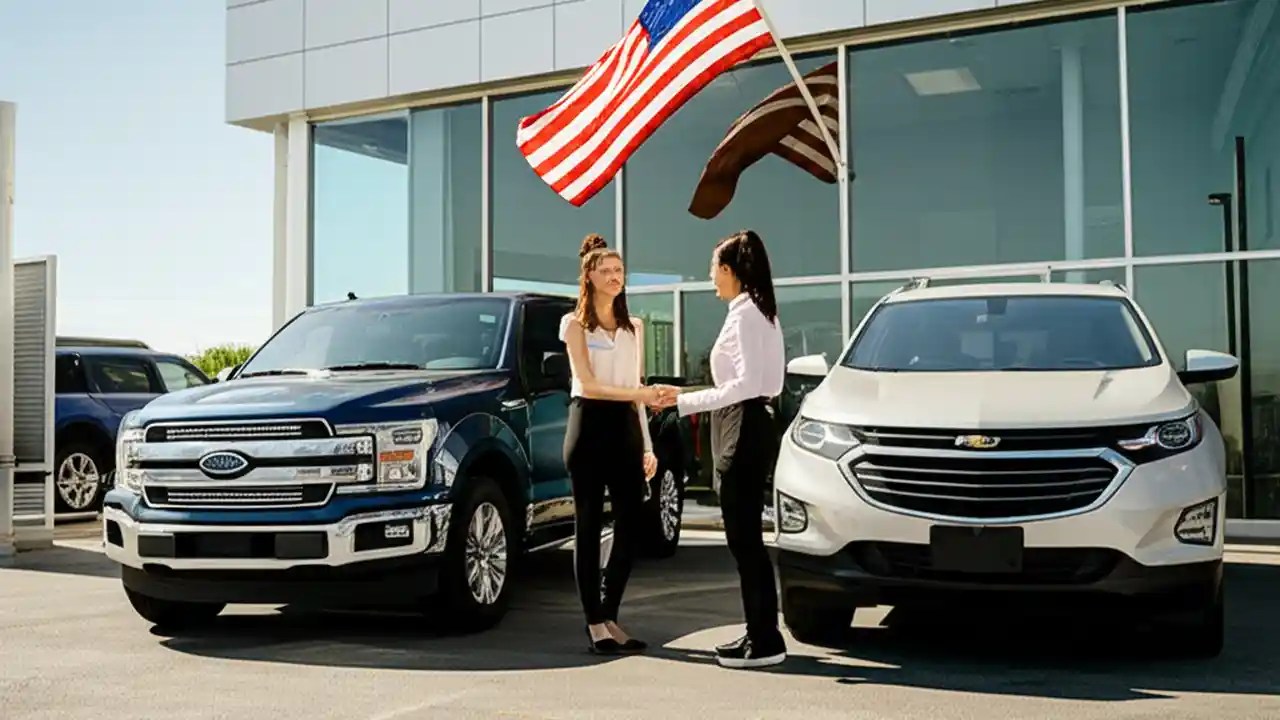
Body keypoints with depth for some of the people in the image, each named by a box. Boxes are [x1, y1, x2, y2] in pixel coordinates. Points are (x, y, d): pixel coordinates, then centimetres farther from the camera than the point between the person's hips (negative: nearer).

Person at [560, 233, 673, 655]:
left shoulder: (634, 327, 18)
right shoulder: (575, 324, 2)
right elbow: (588, 383, -11)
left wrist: (647, 447, 12)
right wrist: (643, 393, -21)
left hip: (625, 428, 5)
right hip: (589, 425, -5)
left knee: (630, 527, 1)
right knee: (589, 527, -1)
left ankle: (609, 617, 14)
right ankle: (595, 624, 6)